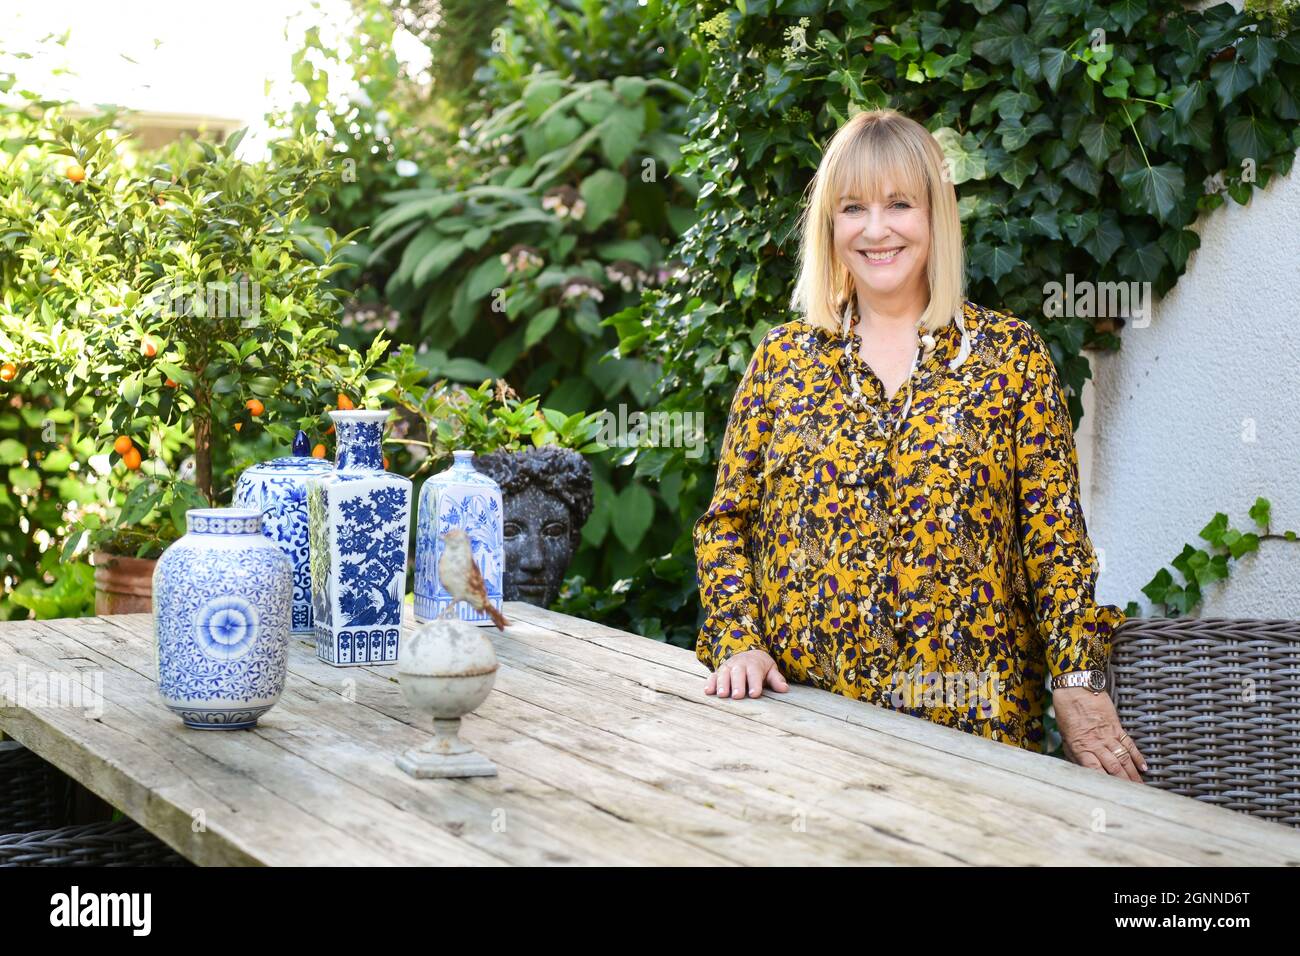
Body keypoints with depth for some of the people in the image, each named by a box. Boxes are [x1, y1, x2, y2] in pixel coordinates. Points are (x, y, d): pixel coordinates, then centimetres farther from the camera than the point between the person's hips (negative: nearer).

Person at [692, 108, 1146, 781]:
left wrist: (1079, 683, -9)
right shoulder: (782, 357, 7)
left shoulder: (1010, 354, 2)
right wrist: (738, 642, -6)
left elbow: (1054, 535, -2)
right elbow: (726, 522, 8)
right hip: (805, 709, 1)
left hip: (971, 716, -1)